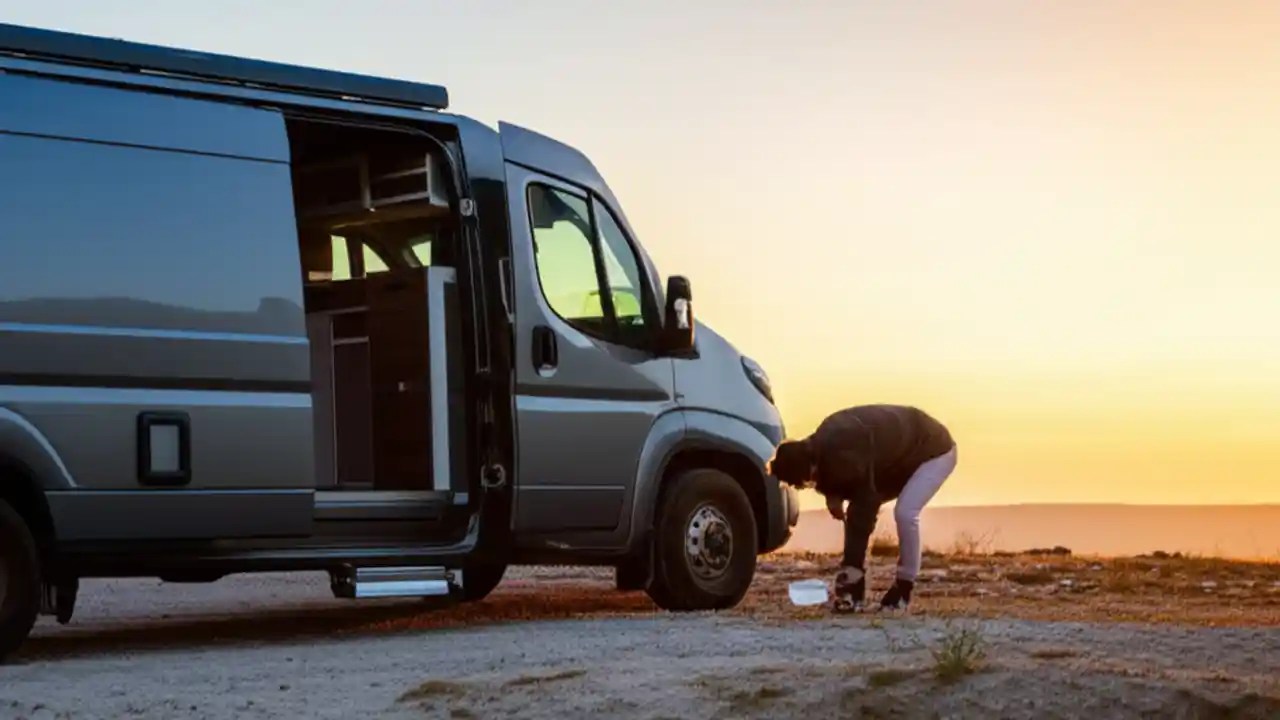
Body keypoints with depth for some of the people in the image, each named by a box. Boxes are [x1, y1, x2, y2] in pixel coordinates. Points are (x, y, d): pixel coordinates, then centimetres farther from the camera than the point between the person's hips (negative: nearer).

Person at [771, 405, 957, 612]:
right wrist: (834, 496, -20)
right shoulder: (822, 447, -11)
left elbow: (864, 510, -35)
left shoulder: (845, 456, -39)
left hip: (934, 450, -9)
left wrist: (852, 566, -32)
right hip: (901, 456, 9)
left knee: (905, 513, -27)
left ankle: (903, 588, -8)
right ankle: (854, 594, 2)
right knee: (857, 511, 0)